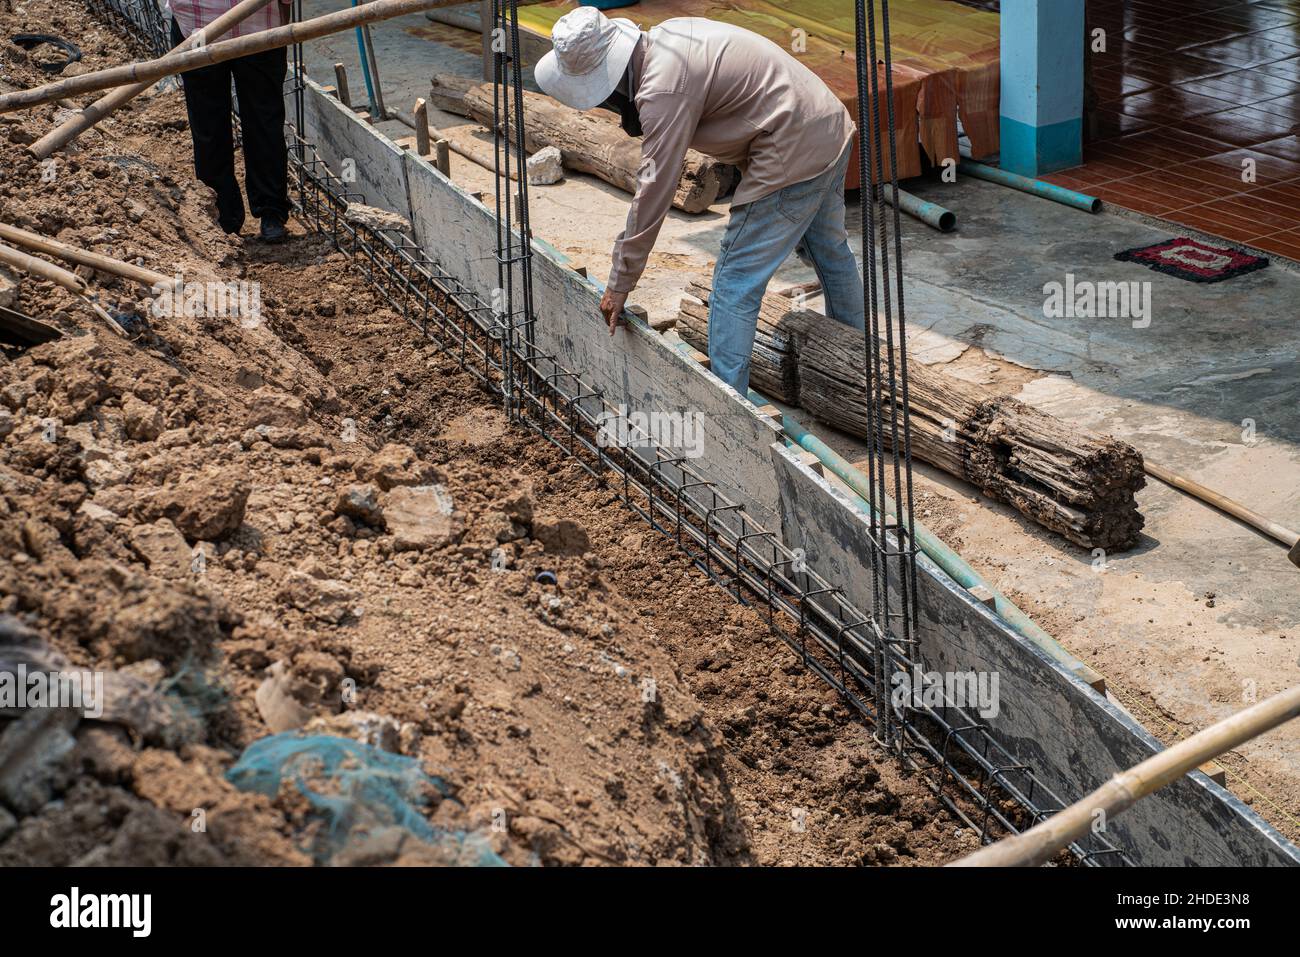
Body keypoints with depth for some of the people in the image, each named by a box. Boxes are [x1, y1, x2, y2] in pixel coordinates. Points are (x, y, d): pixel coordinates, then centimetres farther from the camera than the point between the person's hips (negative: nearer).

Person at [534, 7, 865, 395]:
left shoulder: (664, 90, -24)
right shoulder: (665, 35, 3)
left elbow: (654, 191, -21)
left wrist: (620, 283, -14)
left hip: (794, 155, -10)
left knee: (735, 282, -5)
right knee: (830, 252, 28)